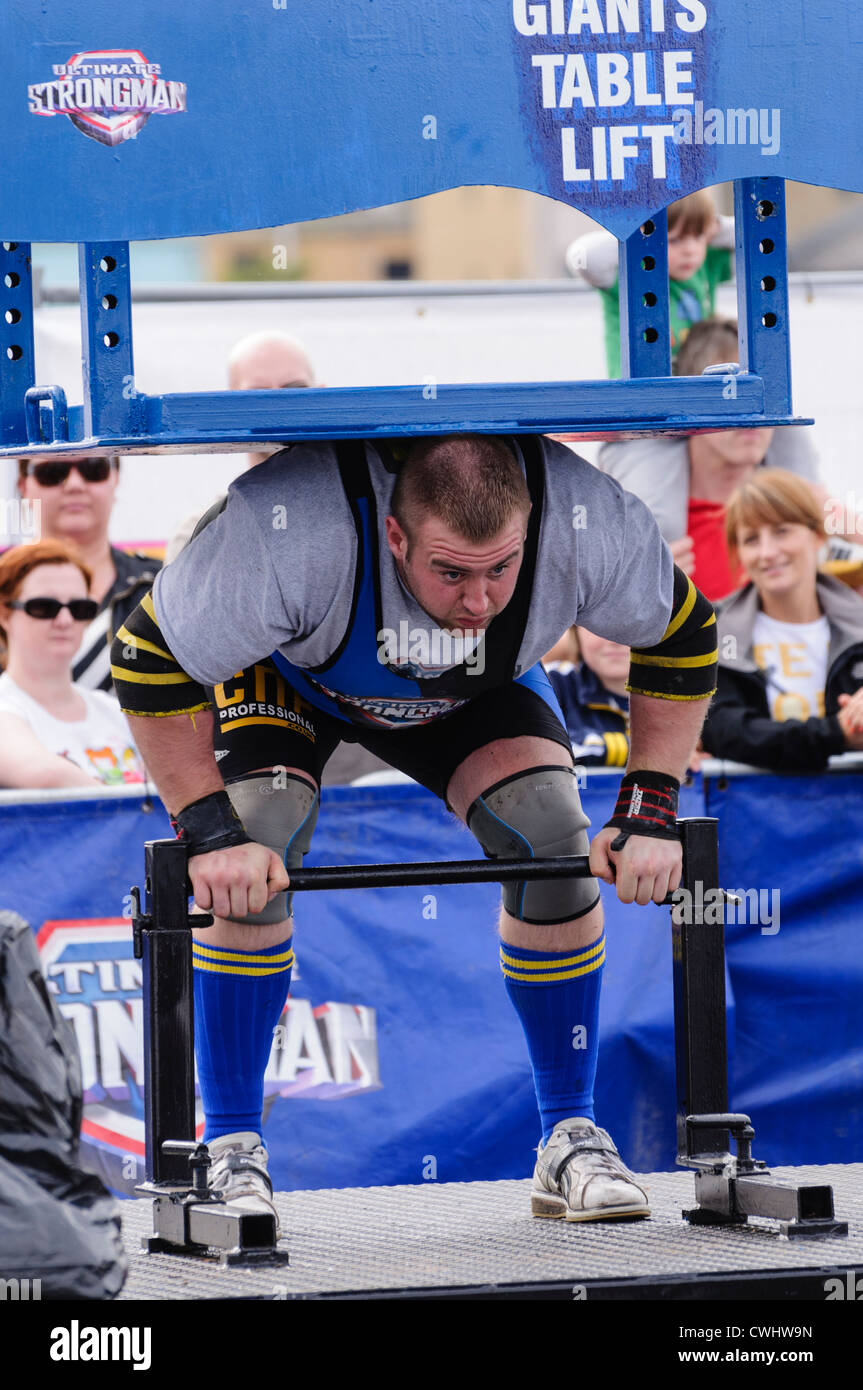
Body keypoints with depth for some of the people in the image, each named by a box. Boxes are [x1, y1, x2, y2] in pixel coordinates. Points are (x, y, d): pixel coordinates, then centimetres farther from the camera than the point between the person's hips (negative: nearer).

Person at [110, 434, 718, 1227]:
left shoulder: (590, 522, -37)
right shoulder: (290, 534, -45)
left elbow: (681, 639, -16)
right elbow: (151, 664, -31)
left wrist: (650, 814, -21)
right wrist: (208, 832, -35)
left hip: (479, 690, 2)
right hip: (286, 674, -2)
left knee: (553, 835, -19)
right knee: (258, 837, -26)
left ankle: (570, 1138, -5)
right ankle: (231, 1147, -14)